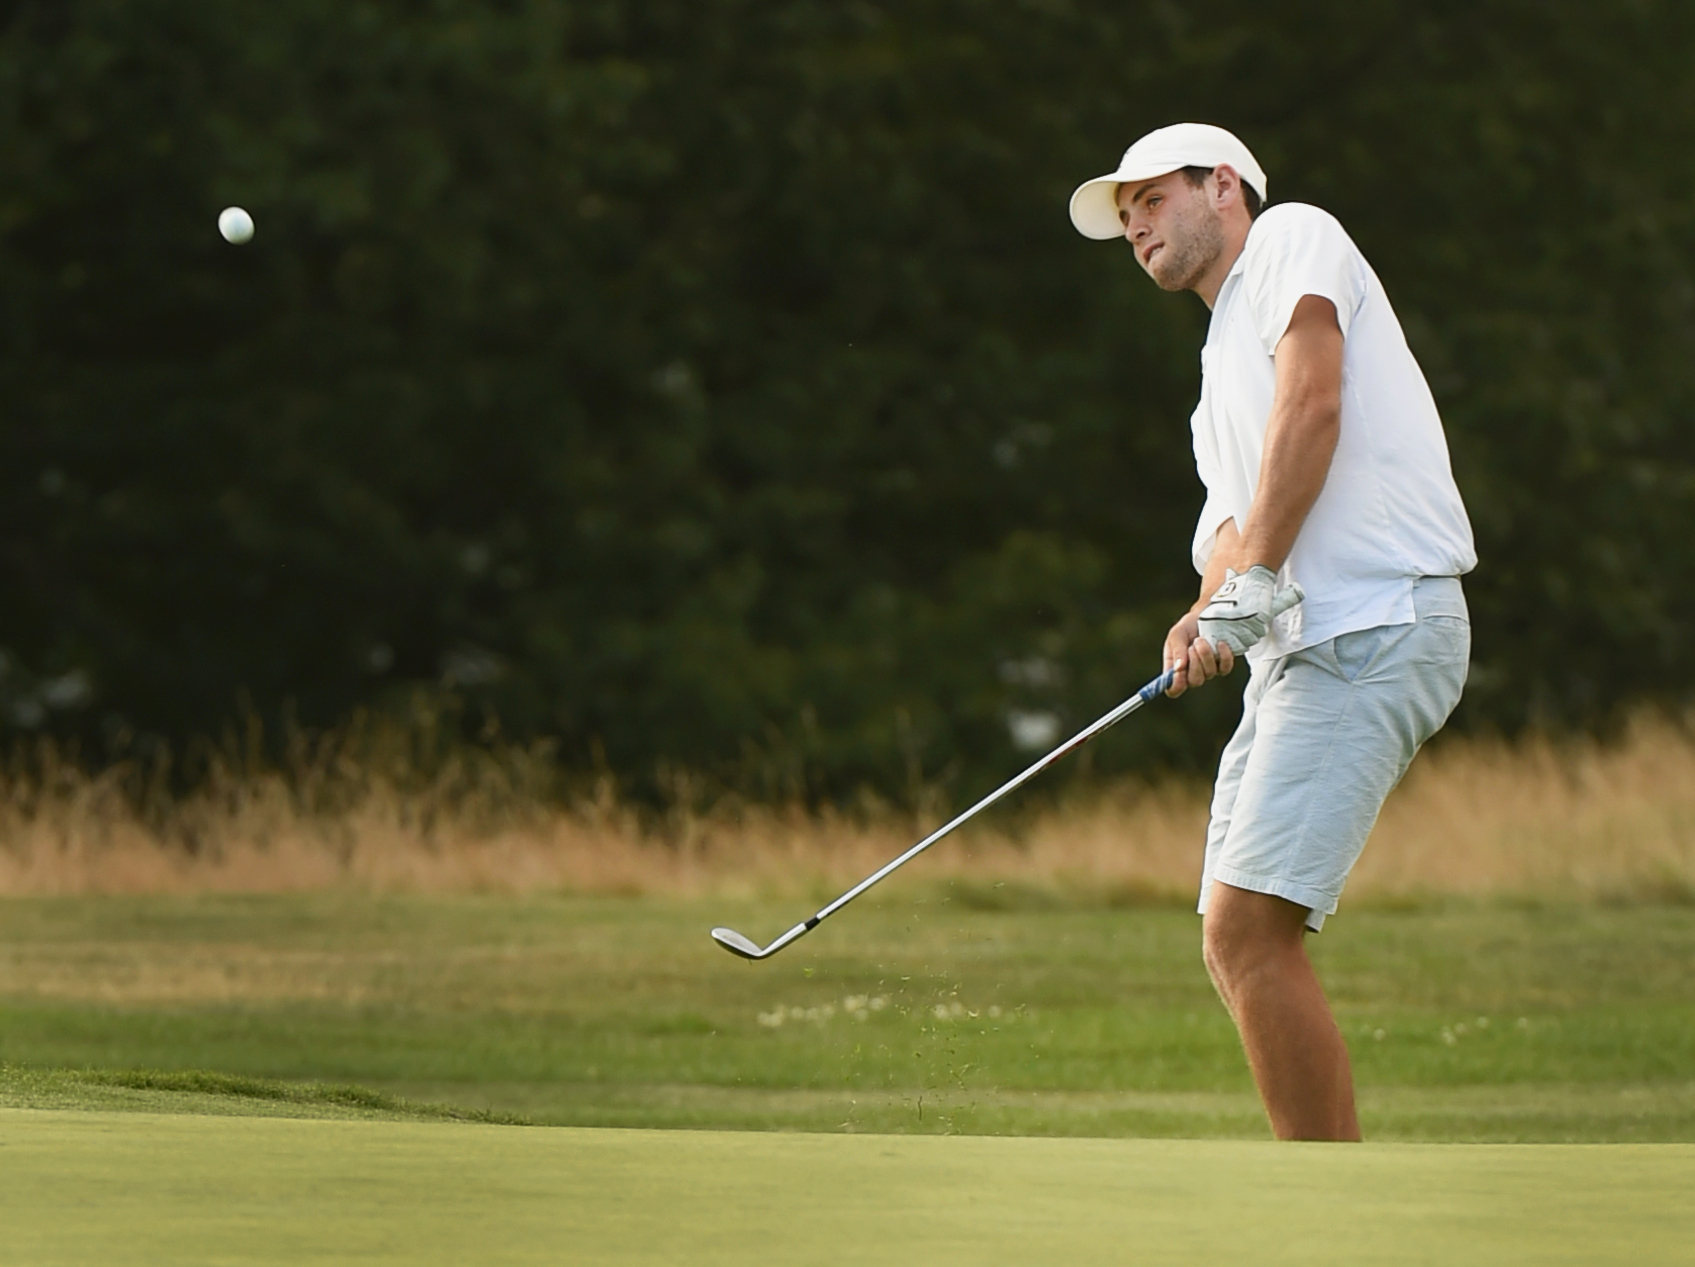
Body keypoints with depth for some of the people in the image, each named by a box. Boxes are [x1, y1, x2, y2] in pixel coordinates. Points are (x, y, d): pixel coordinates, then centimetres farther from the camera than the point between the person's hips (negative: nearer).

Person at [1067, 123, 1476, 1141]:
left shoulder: (1294, 237, 4)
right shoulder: (1220, 376, 30)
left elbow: (1313, 402, -13)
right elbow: (1234, 528, 16)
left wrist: (1255, 581, -18)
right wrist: (1207, 619, -6)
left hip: (1374, 627, -10)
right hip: (1299, 652, 10)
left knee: (1252, 931, -17)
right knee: (1238, 943, 7)